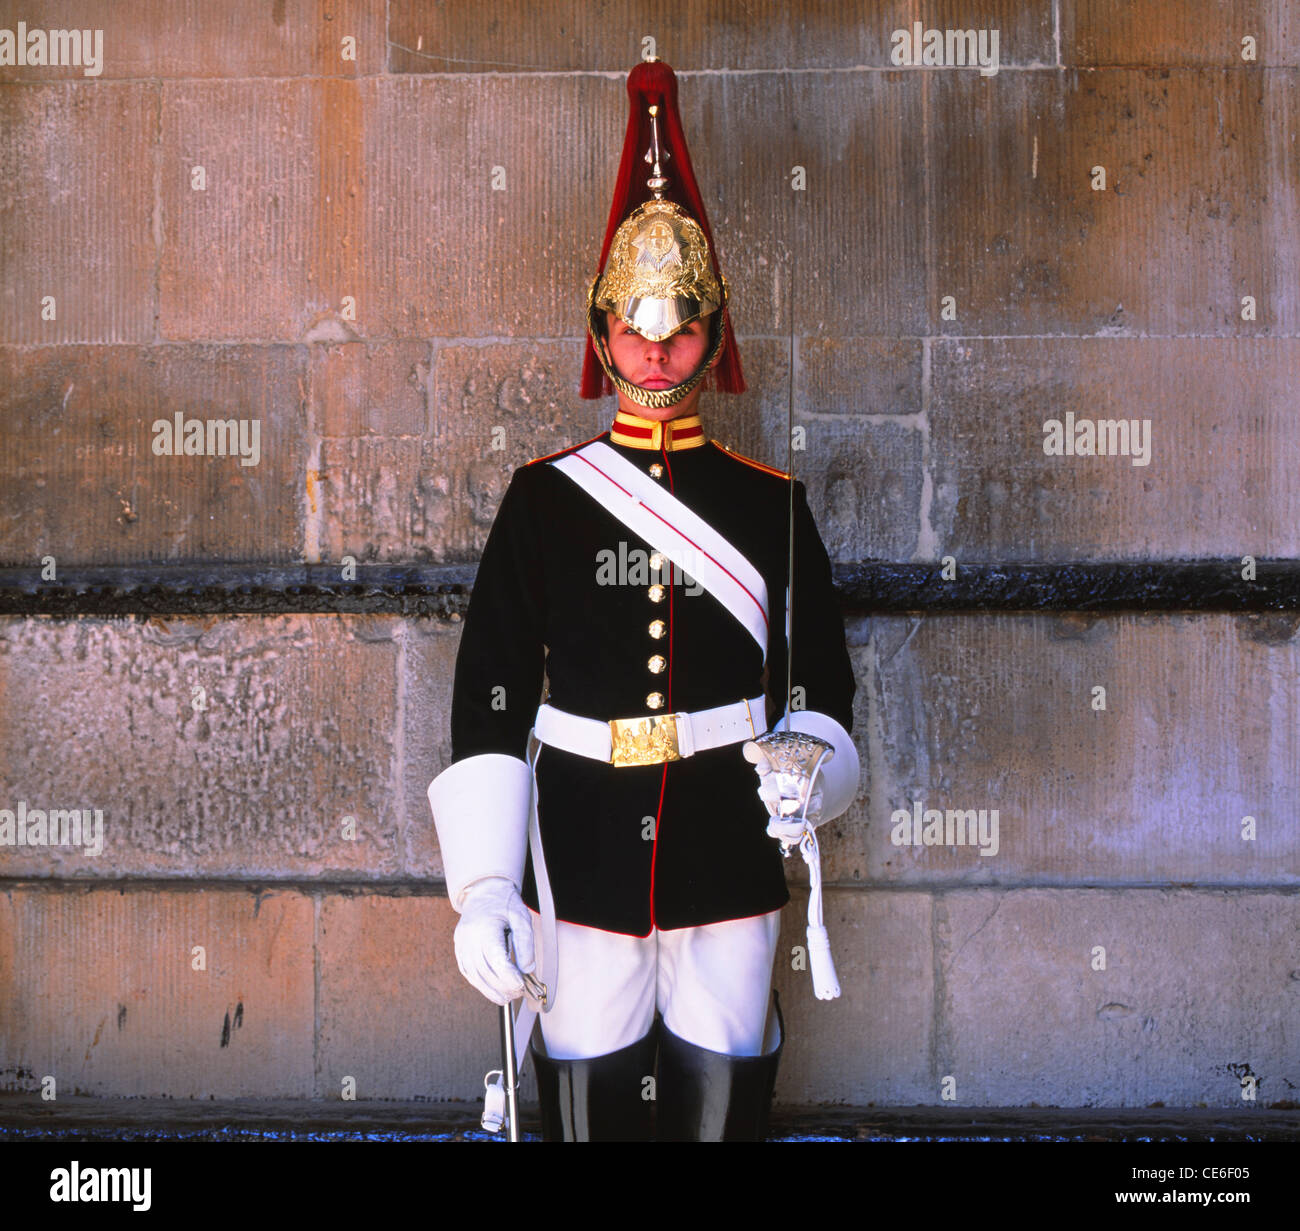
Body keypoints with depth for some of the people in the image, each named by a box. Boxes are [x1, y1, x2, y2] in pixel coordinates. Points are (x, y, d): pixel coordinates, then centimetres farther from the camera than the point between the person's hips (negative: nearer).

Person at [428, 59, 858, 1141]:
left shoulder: (771, 503, 4)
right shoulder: (544, 497, 0)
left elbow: (820, 682, 8)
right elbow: (491, 696, -4)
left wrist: (807, 768, -15)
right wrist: (484, 885, -11)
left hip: (730, 851, 1)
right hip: (582, 855, 0)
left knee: (724, 1090, 10)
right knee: (588, 1088, 10)